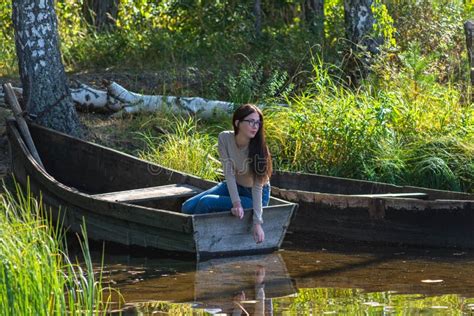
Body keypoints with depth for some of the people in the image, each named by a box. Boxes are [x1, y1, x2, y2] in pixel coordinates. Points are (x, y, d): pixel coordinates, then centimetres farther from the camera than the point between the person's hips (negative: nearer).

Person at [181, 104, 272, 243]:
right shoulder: (225, 138, -16)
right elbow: (229, 173, -18)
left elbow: (257, 187, -25)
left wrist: (257, 223, -30)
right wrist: (236, 203, -30)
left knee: (206, 202, -23)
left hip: (254, 195, -5)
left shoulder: (258, 148, -26)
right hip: (233, 187, 5)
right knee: (188, 207, -9)